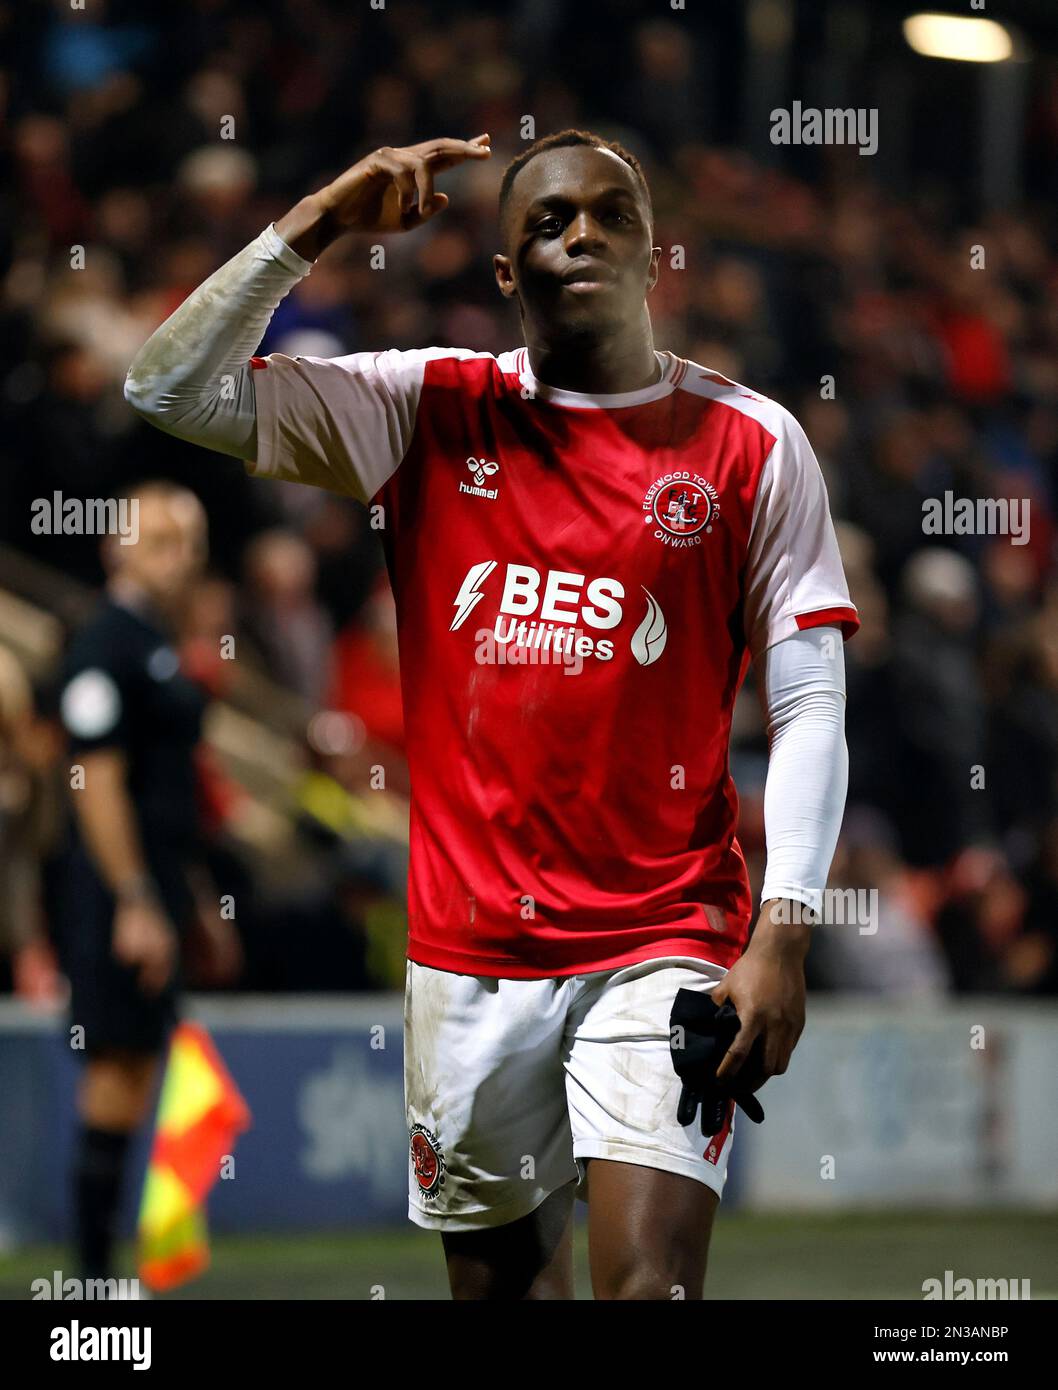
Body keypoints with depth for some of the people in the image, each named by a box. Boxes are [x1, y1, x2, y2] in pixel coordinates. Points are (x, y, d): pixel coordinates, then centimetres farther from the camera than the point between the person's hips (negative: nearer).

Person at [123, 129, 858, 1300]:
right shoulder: (430, 411, 5)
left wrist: (781, 936, -10)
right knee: (500, 1279, 11)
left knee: (651, 1281, -18)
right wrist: (314, 227, -10)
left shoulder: (749, 446, 0)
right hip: (468, 947, 3)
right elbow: (168, 391, -2)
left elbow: (809, 705, 0)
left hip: (665, 939, -3)